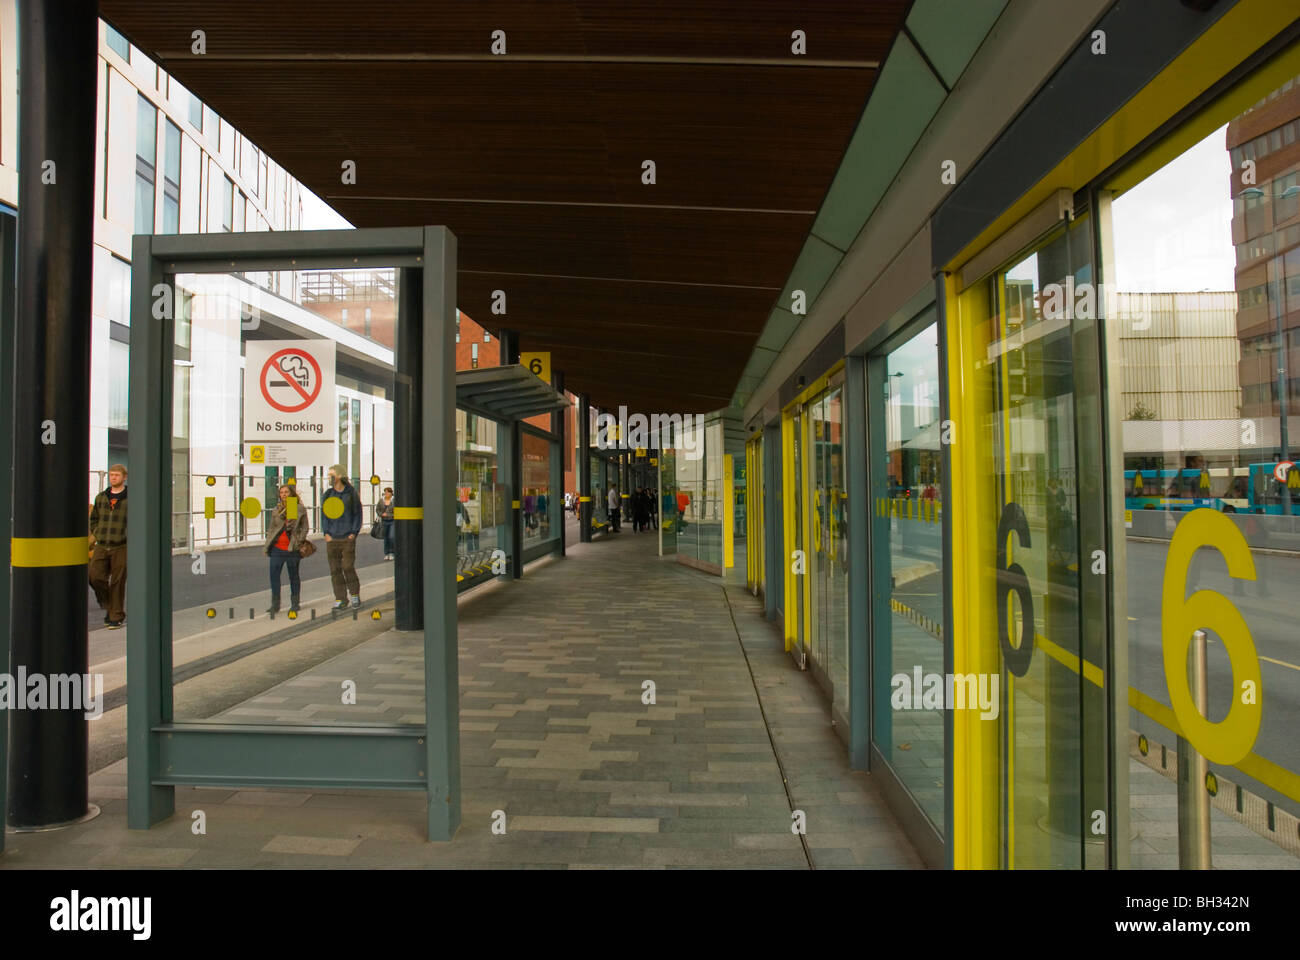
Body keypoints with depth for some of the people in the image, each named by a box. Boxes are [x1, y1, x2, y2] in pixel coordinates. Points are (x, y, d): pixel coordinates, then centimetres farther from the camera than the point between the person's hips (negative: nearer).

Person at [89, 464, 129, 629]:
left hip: (121, 547, -4)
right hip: (101, 546, 4)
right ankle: (108, 605, 20)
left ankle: (116, 616, 11)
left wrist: (128, 537, -10)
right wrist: (97, 534, 8)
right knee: (95, 577, -4)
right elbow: (93, 519, 22)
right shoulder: (101, 497, 12)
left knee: (117, 583, 0)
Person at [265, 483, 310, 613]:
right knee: (274, 575, -2)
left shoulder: (299, 509, -1)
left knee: (293, 576, 7)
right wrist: (267, 545, 10)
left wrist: (299, 541, -10)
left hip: (292, 549, -3)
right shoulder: (276, 510, 11)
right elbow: (271, 528, 15)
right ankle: (275, 605, 5)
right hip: (277, 548, 3)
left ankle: (295, 604, 18)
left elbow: (305, 527, 0)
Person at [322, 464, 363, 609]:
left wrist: (354, 532, -5)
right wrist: (326, 533, 2)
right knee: (335, 569, 3)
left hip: (348, 538, -3)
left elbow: (357, 514, 3)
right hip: (332, 538, 3)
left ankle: (355, 594, 12)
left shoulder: (351, 493, 0)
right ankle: (340, 599, 10)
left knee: (348, 567, -7)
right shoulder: (327, 495, 9)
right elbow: (324, 514, 13)